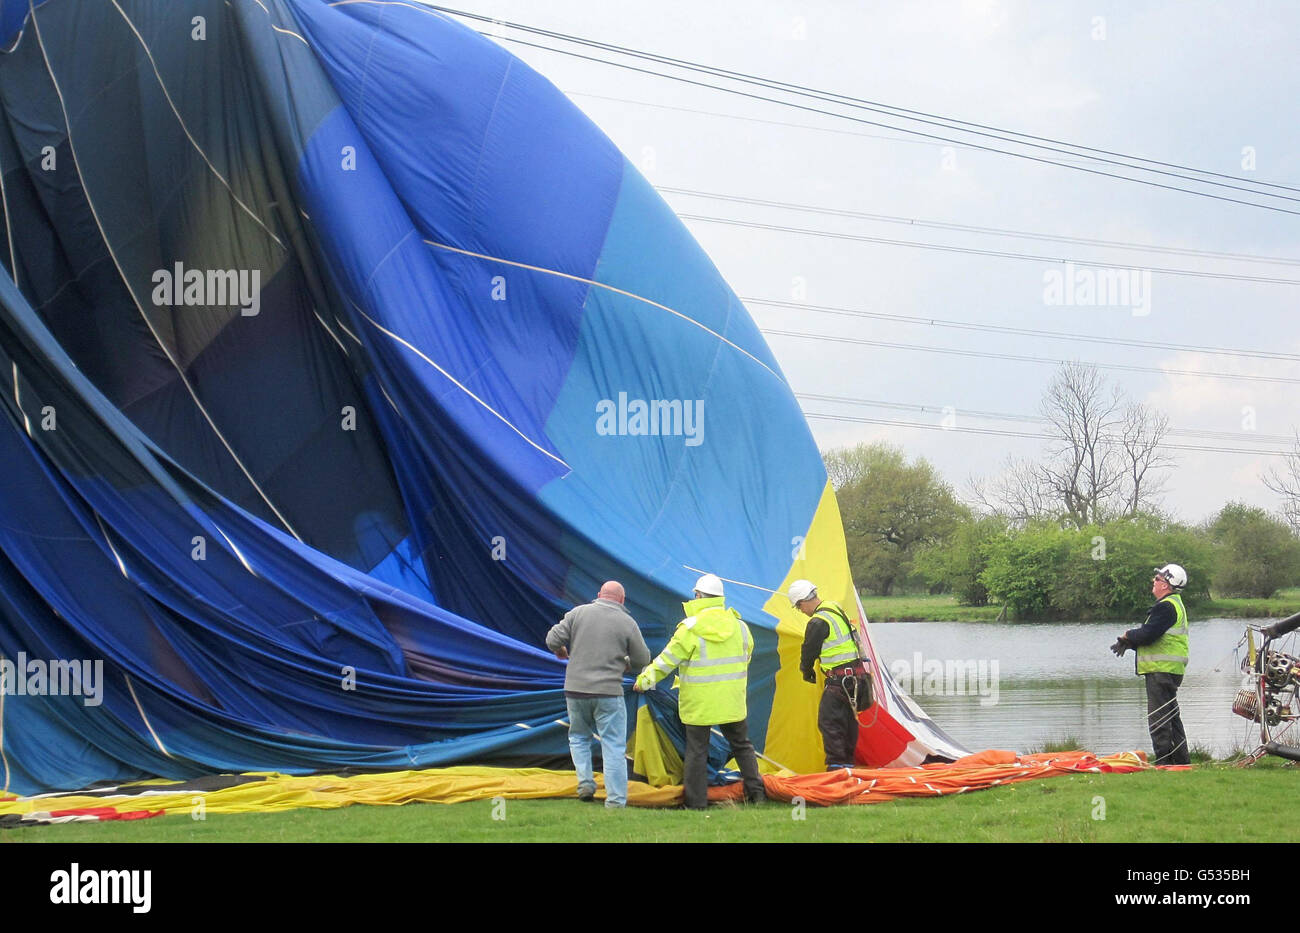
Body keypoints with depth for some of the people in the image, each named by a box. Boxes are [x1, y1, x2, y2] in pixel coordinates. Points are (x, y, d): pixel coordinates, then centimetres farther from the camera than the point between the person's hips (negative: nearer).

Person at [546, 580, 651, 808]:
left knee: (578, 737, 23)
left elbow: (553, 639, -2)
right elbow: (643, 659, 4)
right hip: (608, 693, -2)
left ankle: (585, 782, 9)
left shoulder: (578, 613, 2)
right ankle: (615, 800, 0)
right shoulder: (627, 623, -2)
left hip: (575, 689, 2)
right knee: (614, 746, 3)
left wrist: (561, 651, 20)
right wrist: (627, 664, 26)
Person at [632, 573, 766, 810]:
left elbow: (667, 660, -10)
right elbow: (746, 656, 16)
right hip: (732, 702, 4)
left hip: (699, 703, -4)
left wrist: (644, 680, 2)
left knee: (696, 750, 3)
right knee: (742, 746, 17)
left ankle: (696, 801, 4)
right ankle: (756, 792, 15)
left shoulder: (691, 628, -13)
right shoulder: (739, 625, 3)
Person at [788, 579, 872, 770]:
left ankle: (836, 766, -12)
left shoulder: (818, 623, -17)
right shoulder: (835, 609, 14)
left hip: (840, 680, -10)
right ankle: (847, 763, 22)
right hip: (857, 674, 10)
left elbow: (809, 651, -7)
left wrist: (807, 672, 13)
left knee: (829, 722, -8)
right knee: (848, 721, 16)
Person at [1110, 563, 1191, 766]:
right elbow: (1150, 634, 20)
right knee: (1171, 715, 16)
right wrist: (1128, 642, 6)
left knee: (1158, 718, -9)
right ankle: (1181, 759, 21)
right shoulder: (1174, 604, 20)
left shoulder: (1166, 607, -16)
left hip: (1161, 671, -11)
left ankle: (1164, 761, -9)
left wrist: (1127, 636, -4)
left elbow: (1147, 634, -23)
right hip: (1170, 670, 11)